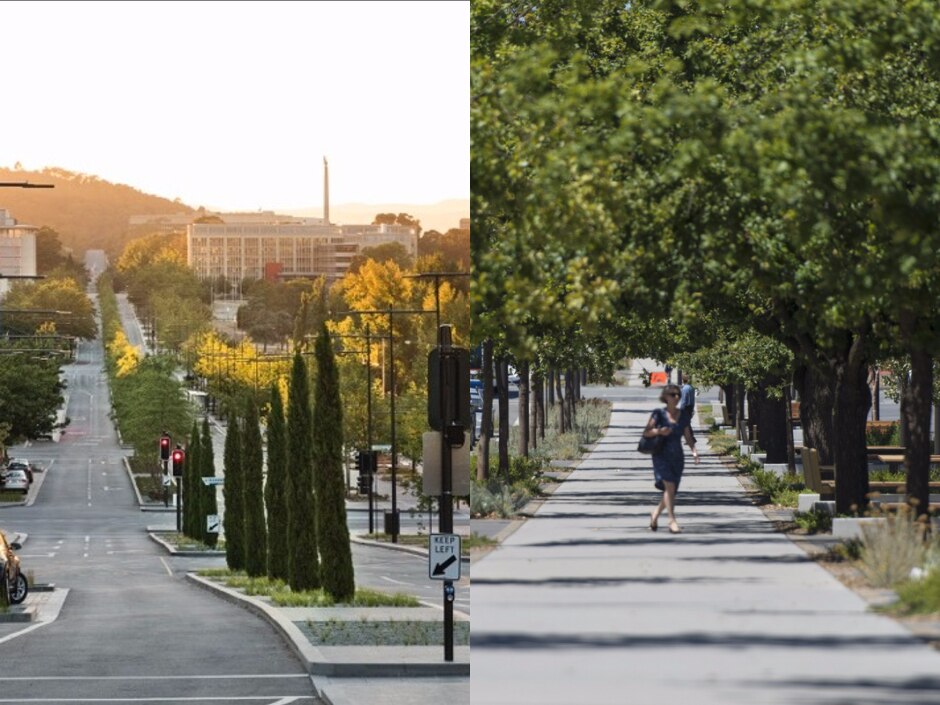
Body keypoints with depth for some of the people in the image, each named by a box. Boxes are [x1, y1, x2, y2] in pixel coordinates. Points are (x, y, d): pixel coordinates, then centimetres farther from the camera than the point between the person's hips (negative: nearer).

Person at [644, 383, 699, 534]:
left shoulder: (682, 416, 8)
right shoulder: (659, 414, -3)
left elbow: (688, 437, 10)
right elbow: (646, 432, -5)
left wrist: (694, 451, -6)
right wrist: (659, 431, -24)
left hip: (677, 458, 5)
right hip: (662, 456, -4)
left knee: (671, 491, 7)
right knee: (670, 486, -21)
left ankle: (655, 514, 32)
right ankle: (672, 521, -20)